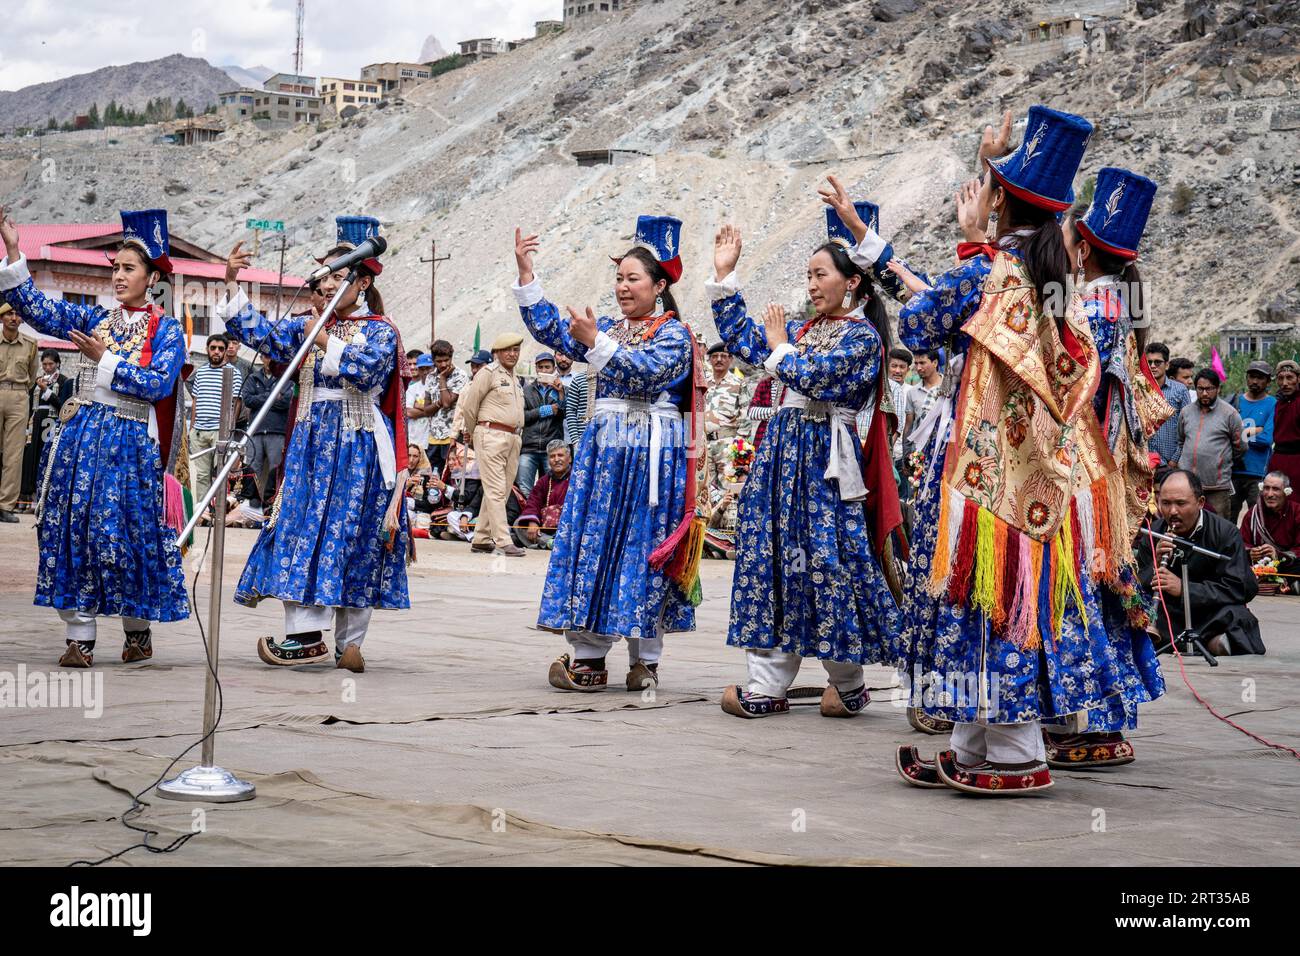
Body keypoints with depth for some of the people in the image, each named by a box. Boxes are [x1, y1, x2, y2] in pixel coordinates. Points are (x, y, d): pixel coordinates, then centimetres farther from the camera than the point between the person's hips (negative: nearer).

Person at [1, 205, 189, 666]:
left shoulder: (167, 330, 0)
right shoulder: (96, 319, 12)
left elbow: (158, 384, -12)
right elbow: (37, 308, 4)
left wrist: (104, 359, -12)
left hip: (130, 445, -4)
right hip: (81, 437, 4)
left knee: (123, 534, -3)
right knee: (72, 530, -1)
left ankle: (138, 629, 17)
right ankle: (80, 637, 4)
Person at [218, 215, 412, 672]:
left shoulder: (381, 331, -2)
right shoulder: (308, 326, 13)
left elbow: (367, 369, -19)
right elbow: (260, 333, 5)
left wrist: (326, 342, -18)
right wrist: (232, 284, -3)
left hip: (359, 449, -5)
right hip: (311, 443, 5)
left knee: (354, 539, -3)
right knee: (300, 529, -4)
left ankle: (349, 642, 1)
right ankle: (305, 634, -4)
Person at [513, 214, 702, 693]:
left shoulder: (675, 335, -2)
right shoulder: (608, 327, 15)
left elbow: (643, 371, -19)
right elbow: (551, 330, 6)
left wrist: (596, 342, -27)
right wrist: (526, 274, -3)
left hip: (651, 455, -6)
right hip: (601, 450, 6)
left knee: (642, 549, -3)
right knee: (592, 543, 2)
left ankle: (645, 661, 4)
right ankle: (588, 657, 6)